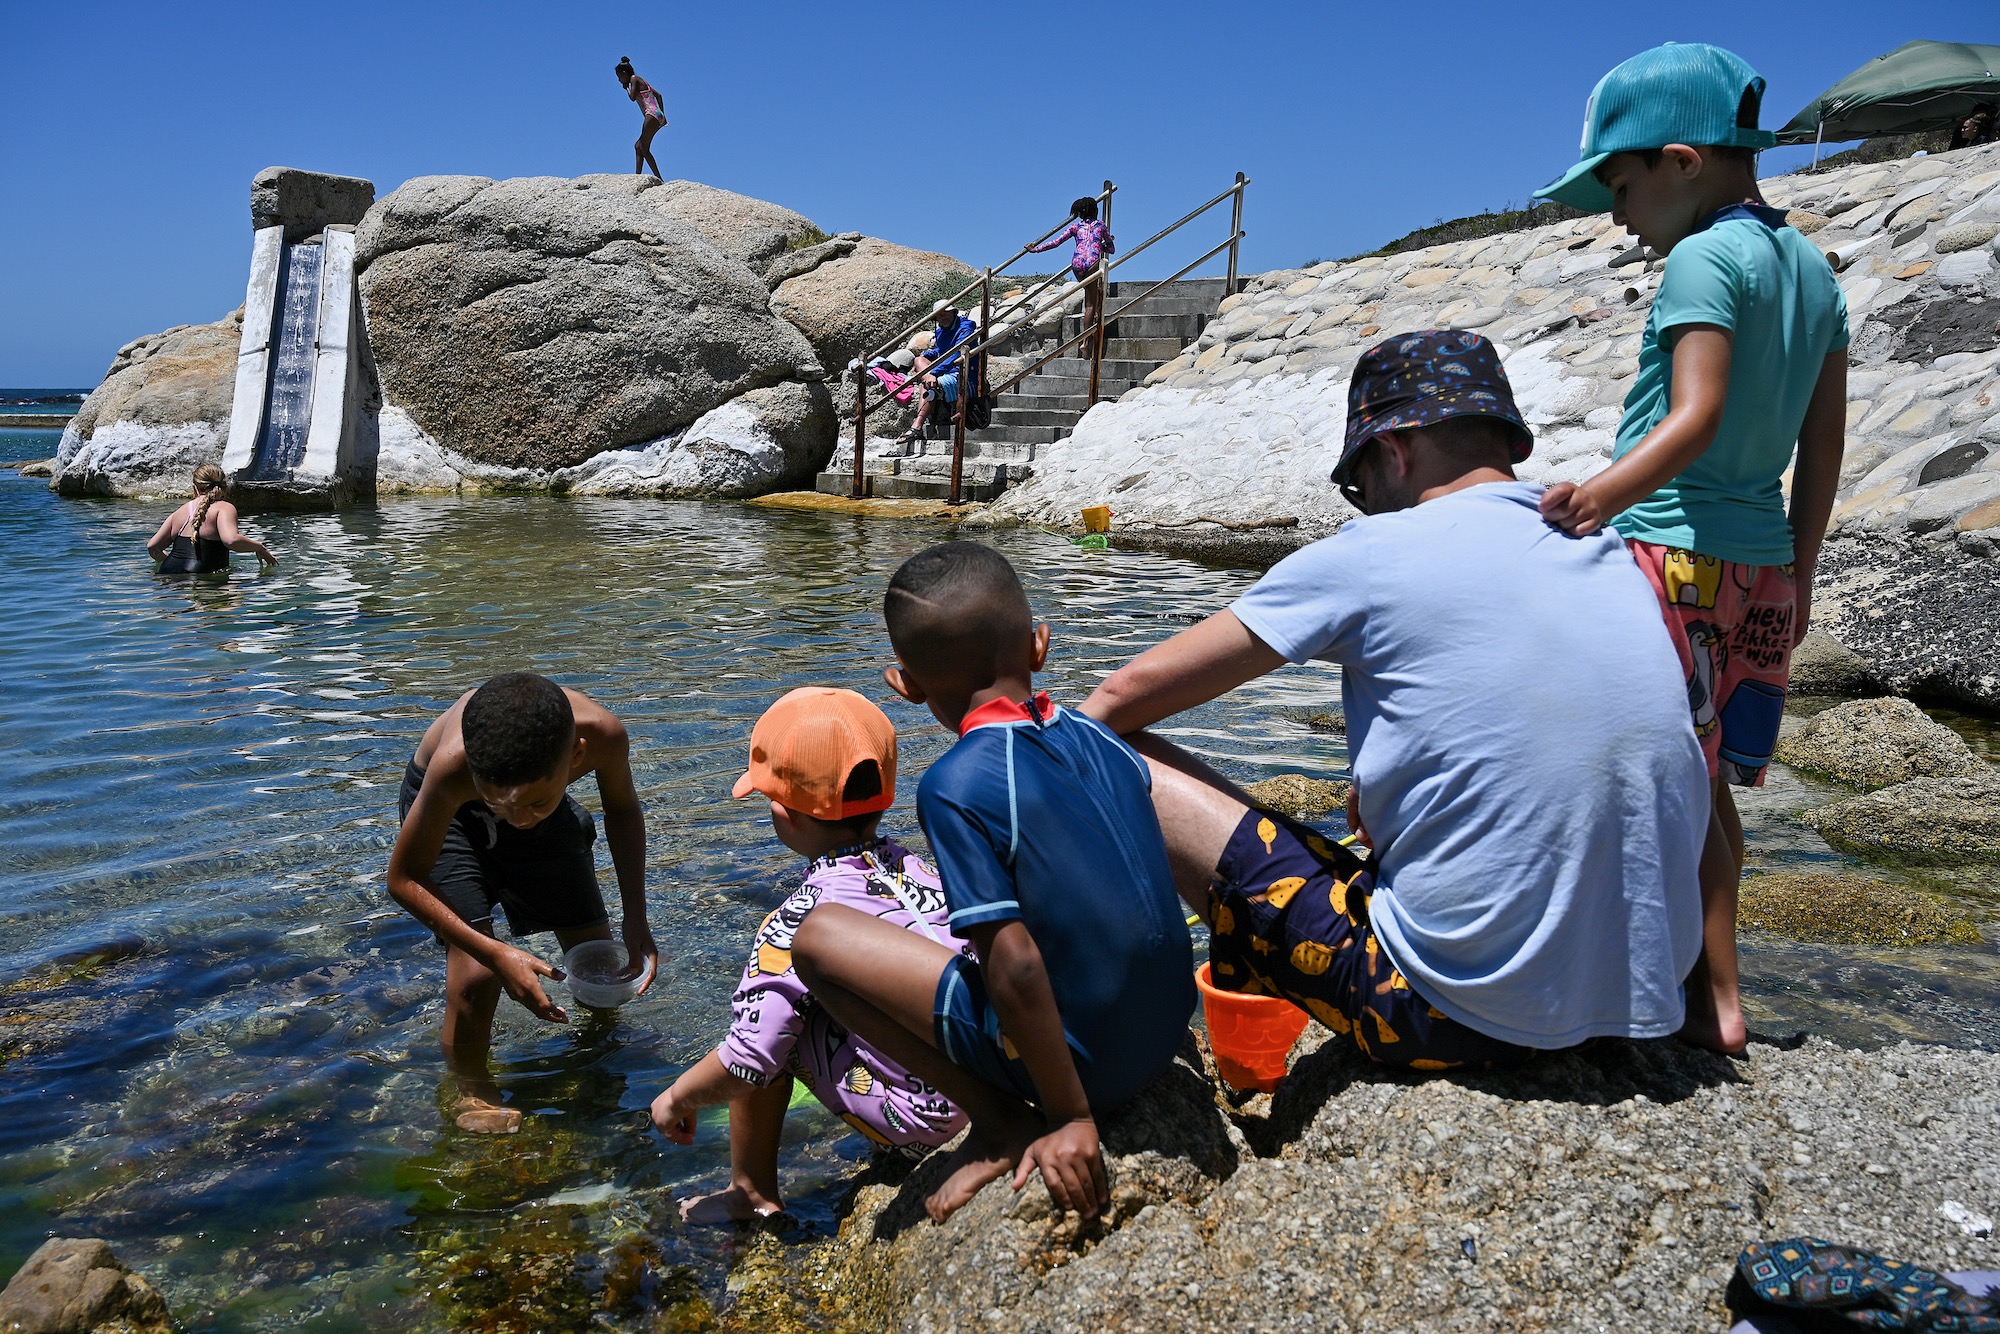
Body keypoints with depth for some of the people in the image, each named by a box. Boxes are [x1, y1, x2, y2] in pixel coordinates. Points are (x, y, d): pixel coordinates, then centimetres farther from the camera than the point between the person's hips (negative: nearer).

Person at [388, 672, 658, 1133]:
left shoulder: (602, 734, -37)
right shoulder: (453, 765, -43)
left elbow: (622, 808, -11)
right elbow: (404, 878, -27)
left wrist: (636, 920, -15)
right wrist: (496, 953, -36)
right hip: (448, 809, -3)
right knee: (476, 974, -17)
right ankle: (473, 1096, 11)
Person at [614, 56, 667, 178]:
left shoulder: (634, 79, -1)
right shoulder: (641, 81, 24)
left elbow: (633, 97, -12)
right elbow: (658, 95, 24)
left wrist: (626, 87, 8)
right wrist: (662, 116, 21)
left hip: (652, 115, -10)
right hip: (659, 116, 10)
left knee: (644, 149, -10)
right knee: (638, 146, 14)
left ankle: (659, 179, -18)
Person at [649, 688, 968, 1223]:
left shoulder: (802, 920, -18)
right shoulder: (919, 867, 1)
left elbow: (746, 1064, -17)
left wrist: (676, 1099, 5)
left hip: (918, 1120, -7)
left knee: (772, 1013, 2)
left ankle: (752, 1195, 16)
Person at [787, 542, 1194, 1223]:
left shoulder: (954, 786, -19)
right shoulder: (1095, 735, 1)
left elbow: (1016, 969, -23)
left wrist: (1071, 1118, -13)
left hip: (1079, 1056, -7)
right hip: (1168, 1029, 7)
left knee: (817, 938, -2)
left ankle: (1001, 1121, 2)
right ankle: (1007, 1114, 20)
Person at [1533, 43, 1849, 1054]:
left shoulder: (1703, 258, -11)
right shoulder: (1814, 268, 14)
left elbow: (1697, 415, -24)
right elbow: (1824, 448, 15)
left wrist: (1601, 496, -37)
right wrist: (1799, 571, 20)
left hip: (1675, 552, -9)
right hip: (1763, 561, 9)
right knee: (1704, 786, 15)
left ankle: (1713, 999, 5)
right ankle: (1713, 991, 23)